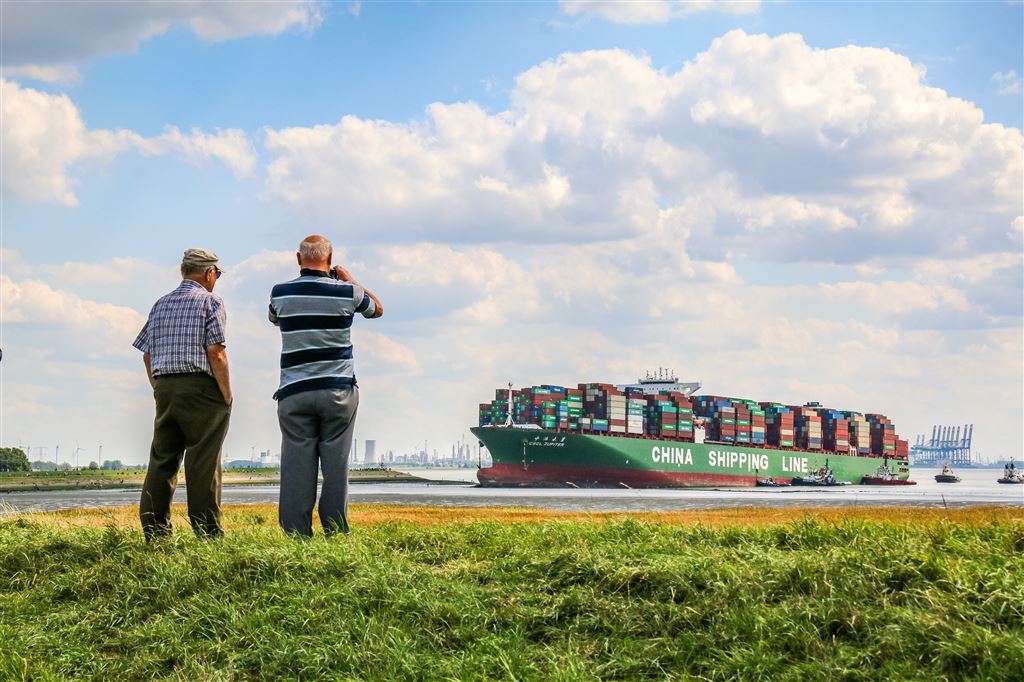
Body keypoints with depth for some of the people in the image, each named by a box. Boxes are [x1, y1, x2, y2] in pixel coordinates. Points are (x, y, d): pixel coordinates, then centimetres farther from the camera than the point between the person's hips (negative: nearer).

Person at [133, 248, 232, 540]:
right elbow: (215, 352, -11)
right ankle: (208, 533, -3)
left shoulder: (160, 305, 15)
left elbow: (147, 355, 13)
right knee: (203, 462, -4)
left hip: (164, 388, 6)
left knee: (161, 460, 8)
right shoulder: (210, 302, -3)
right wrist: (227, 396, -6)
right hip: (201, 387, -6)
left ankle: (155, 532, 8)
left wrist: (160, 391, 18)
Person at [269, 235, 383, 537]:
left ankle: (296, 536, 0)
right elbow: (377, 309, 18)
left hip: (294, 392, 1)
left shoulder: (280, 293, -1)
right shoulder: (347, 292, -3)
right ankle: (336, 534, 5)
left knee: (296, 468, 1)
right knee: (336, 467, 3)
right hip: (338, 391, 0)